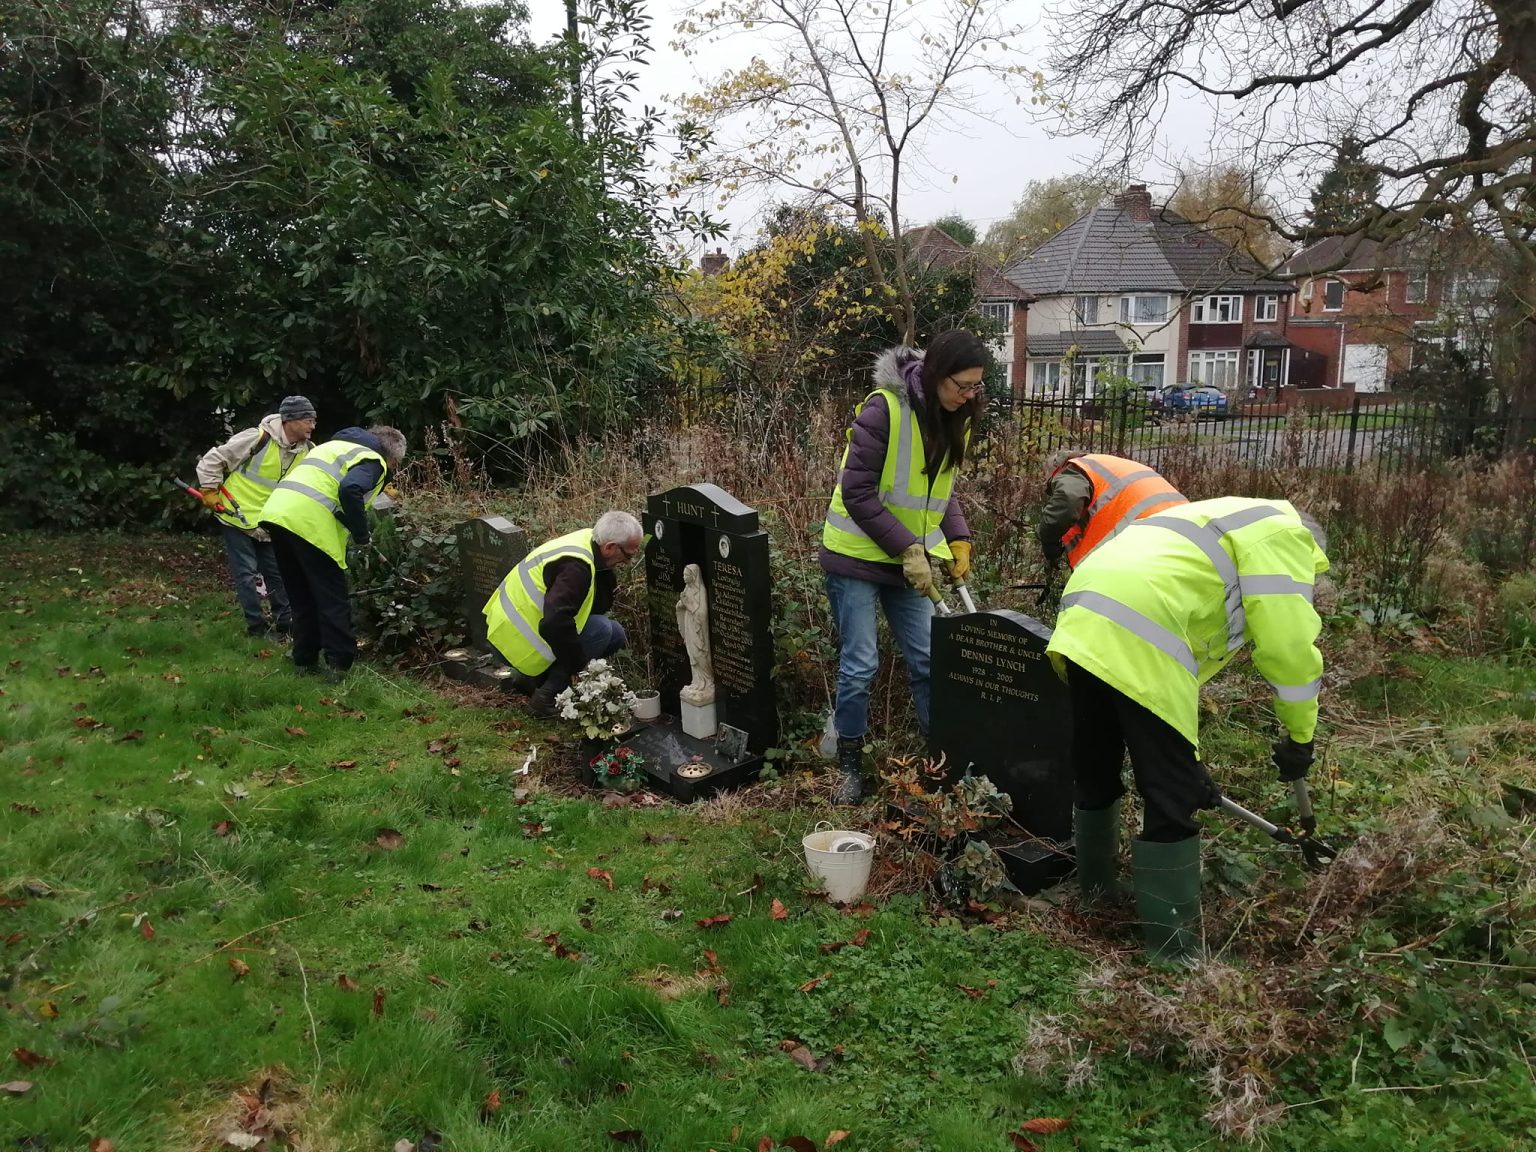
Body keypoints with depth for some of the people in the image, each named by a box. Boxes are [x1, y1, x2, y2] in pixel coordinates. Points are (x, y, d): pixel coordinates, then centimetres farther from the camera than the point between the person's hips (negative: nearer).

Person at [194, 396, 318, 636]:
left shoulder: (307, 451, -5)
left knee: (276, 572, 11)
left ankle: (285, 621, 20)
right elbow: (212, 460, -15)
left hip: (268, 523, 6)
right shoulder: (257, 439, -22)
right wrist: (210, 493, -11)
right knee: (246, 573, -2)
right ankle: (256, 625, 5)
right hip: (237, 517, -6)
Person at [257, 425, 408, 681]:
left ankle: (305, 660, 23)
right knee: (333, 599, 2)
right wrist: (361, 535, -7)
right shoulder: (372, 461, 3)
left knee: (302, 598, 18)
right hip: (309, 523, -8)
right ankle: (339, 664, -1)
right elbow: (350, 490, -17)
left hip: (277, 512, 8)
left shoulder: (336, 444, 30)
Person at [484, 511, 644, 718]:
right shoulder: (576, 567, -29)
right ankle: (547, 697, -12)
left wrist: (608, 572, -8)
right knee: (603, 631, -23)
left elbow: (601, 606, 8)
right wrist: (578, 665, -24)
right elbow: (555, 622, -35)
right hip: (517, 640, -10)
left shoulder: (587, 539, 1)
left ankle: (532, 678, 15)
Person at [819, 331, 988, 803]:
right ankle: (849, 764, 15)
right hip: (858, 556, -6)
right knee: (860, 665, -2)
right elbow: (857, 492, -21)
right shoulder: (884, 408, -21)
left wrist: (958, 539, -2)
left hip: (911, 560, 6)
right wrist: (907, 549, -23)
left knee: (927, 659, 6)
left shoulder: (955, 419, 1)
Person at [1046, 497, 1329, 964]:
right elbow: (1287, 645, -2)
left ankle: (1094, 885, 45)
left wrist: (1186, 756, 36)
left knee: (1095, 770, 26)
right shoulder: (1283, 531, 11)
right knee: (1173, 797, 1)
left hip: (1082, 625, 9)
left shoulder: (1219, 532, 37)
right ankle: (1174, 950, 10)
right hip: (1136, 644, -9)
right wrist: (1300, 736, 13)